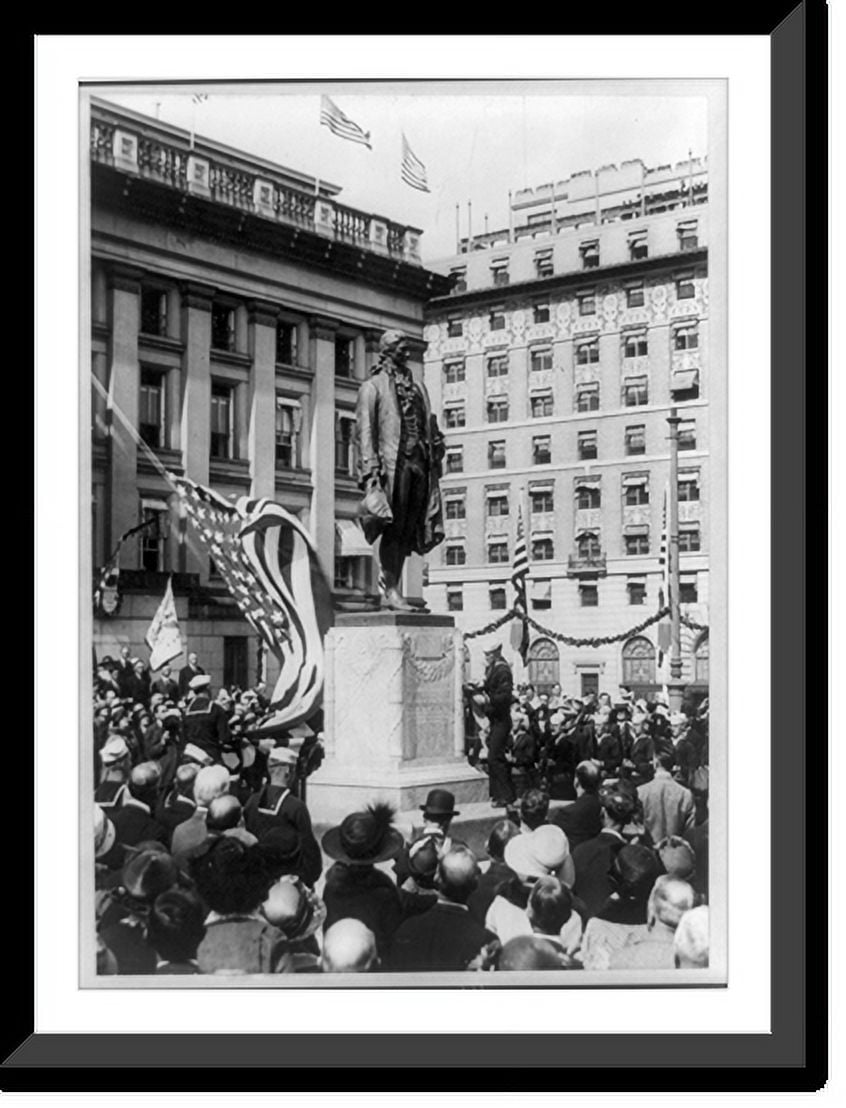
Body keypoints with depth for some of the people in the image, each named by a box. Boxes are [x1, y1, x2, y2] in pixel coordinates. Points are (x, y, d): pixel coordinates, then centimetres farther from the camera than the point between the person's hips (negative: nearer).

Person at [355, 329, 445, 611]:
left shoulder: (417, 387, 24)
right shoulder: (373, 386, 5)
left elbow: (429, 428, 24)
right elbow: (364, 430, -4)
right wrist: (370, 469, -14)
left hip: (419, 463, 6)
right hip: (392, 463, -6)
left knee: (408, 531, 4)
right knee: (393, 529, -8)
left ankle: (394, 588, 8)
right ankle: (391, 591, -5)